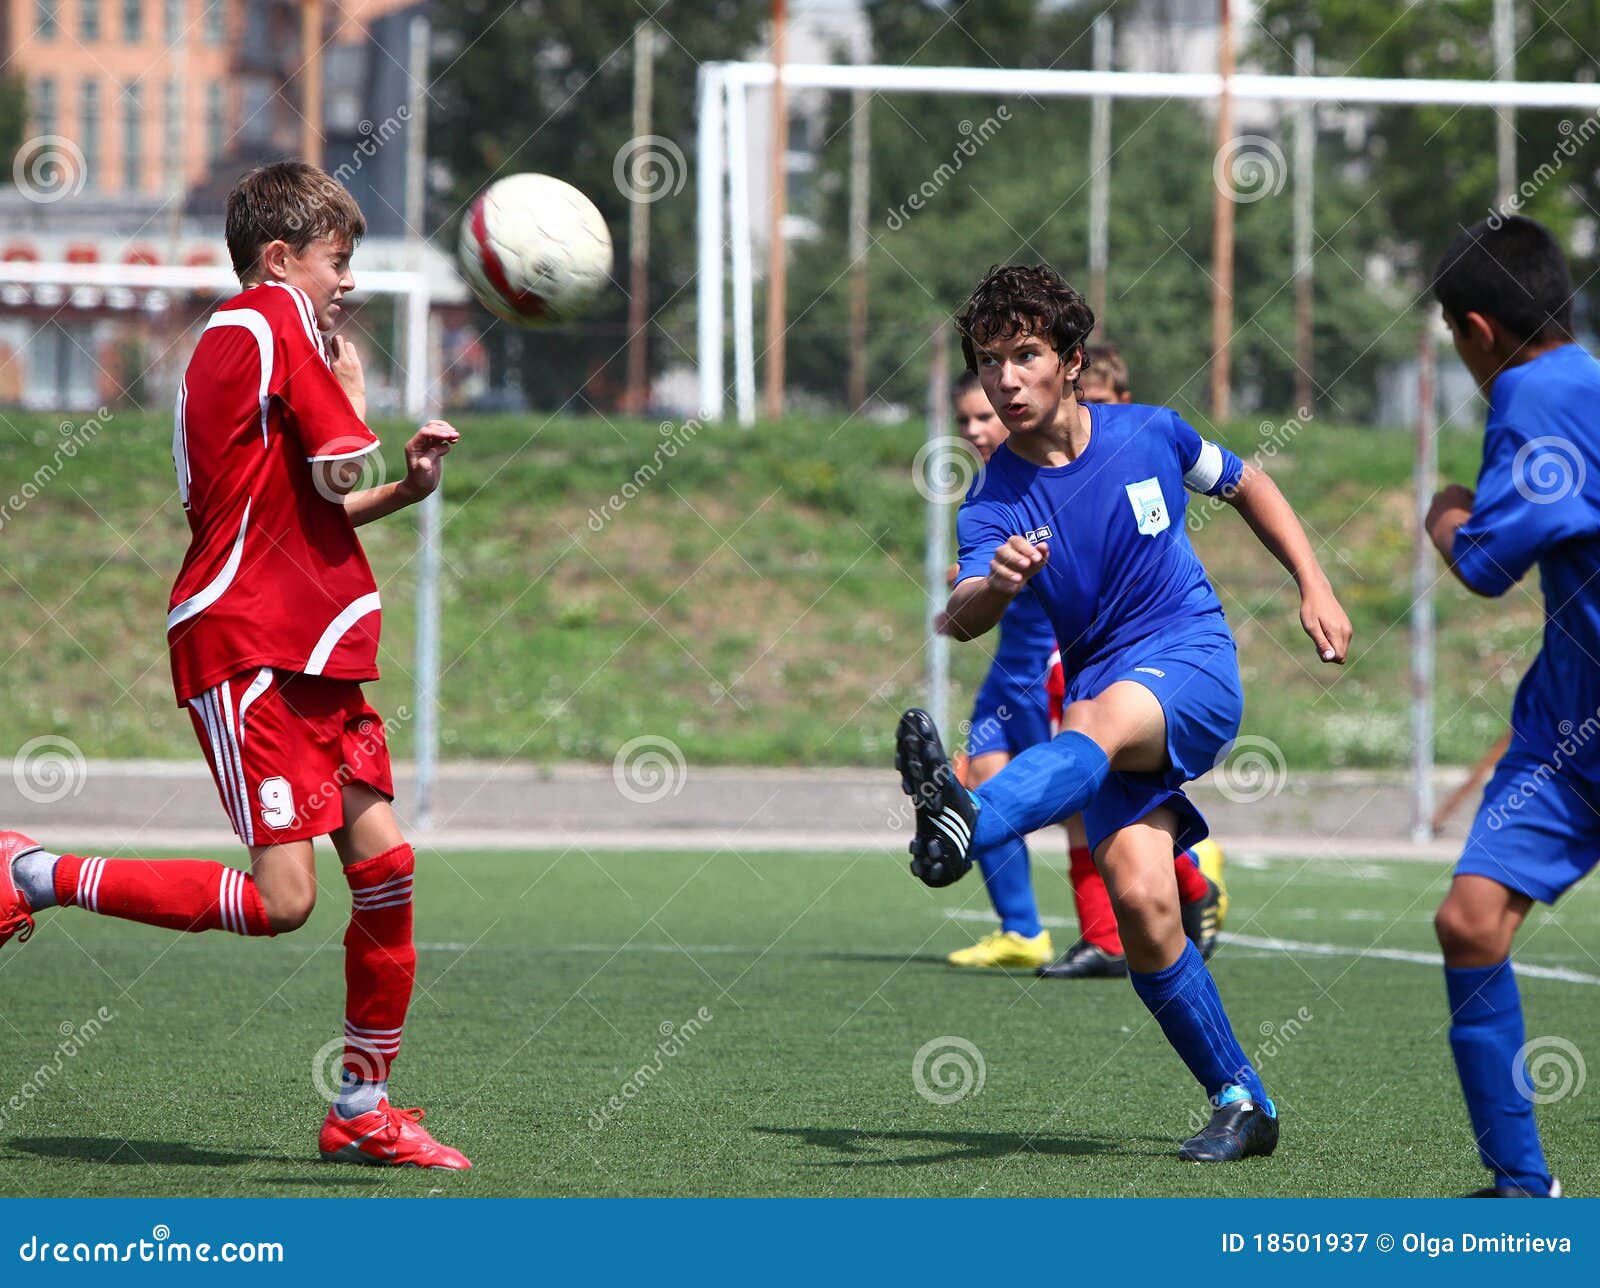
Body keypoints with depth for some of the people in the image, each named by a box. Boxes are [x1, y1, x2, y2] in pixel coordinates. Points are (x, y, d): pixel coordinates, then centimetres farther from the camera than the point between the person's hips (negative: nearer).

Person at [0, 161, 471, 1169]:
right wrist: (351, 383, 5)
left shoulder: (236, 337, 21)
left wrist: (410, 489, 16)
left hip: (312, 651, 10)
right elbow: (339, 474, -13)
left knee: (386, 864, 4)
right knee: (281, 898, -16)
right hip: (248, 650, -10)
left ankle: (362, 1111, 10)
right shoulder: (273, 317, -8)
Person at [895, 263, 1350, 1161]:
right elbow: (960, 616, -22)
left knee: (1104, 717, -37)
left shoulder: (1150, 434, 1)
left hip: (1195, 663, -2)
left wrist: (1316, 589, 13)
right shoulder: (995, 504, -3)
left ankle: (969, 825, -68)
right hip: (1104, 694, 2)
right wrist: (993, 586, -45)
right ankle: (1242, 1104, -3)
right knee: (1140, 899, -18)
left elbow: (1245, 484, 21)